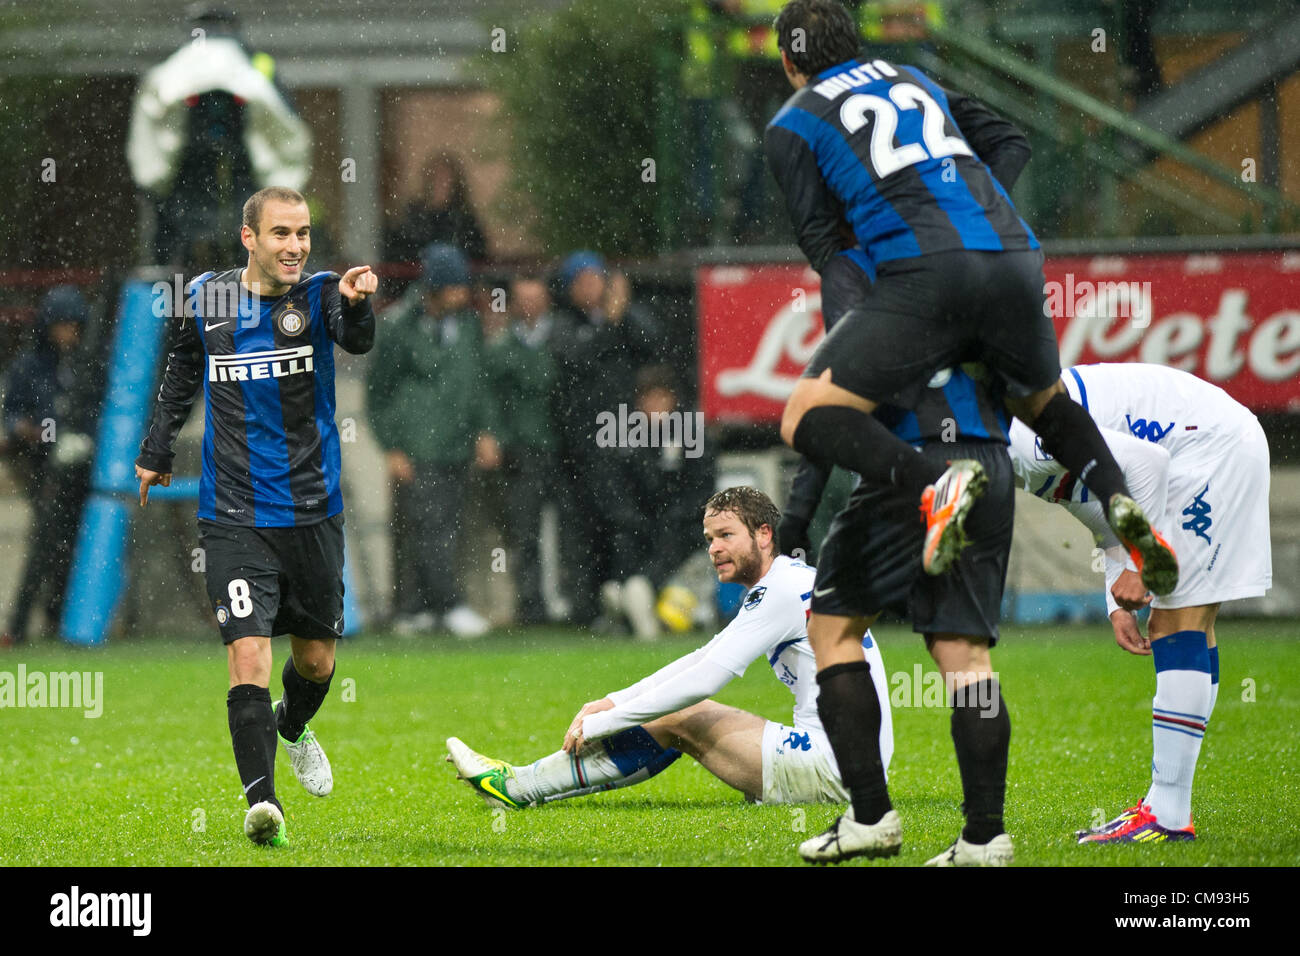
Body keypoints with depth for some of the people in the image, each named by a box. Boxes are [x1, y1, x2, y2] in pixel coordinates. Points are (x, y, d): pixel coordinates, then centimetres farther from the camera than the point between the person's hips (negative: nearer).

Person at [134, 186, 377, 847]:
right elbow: (182, 373, 20)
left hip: (312, 513, 1)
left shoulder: (319, 295, -6)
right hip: (234, 515, -1)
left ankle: (291, 729, 48)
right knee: (248, 653, -16)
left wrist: (356, 304, -51)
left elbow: (355, 339, -29)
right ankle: (261, 800, -18)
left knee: (316, 660, 15)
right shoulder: (205, 298, 0)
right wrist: (155, 451, 26)